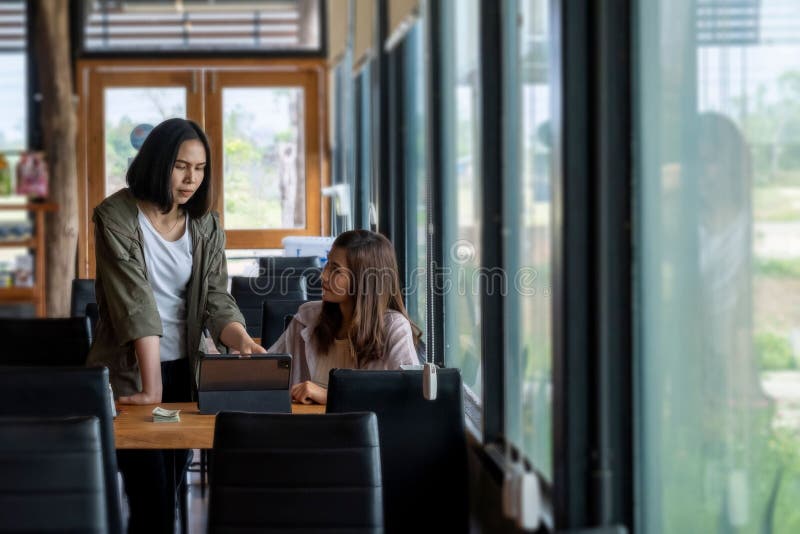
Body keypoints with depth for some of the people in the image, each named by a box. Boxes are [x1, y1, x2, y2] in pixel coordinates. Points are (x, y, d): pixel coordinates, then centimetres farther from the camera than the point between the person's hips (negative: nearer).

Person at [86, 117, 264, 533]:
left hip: (183, 371, 5)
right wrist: (151, 387, -26)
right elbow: (135, 305, -20)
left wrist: (243, 341, -25)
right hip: (129, 373, -5)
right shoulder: (116, 217, -12)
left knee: (170, 493, 9)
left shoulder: (205, 226, 4)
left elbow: (216, 301, -3)